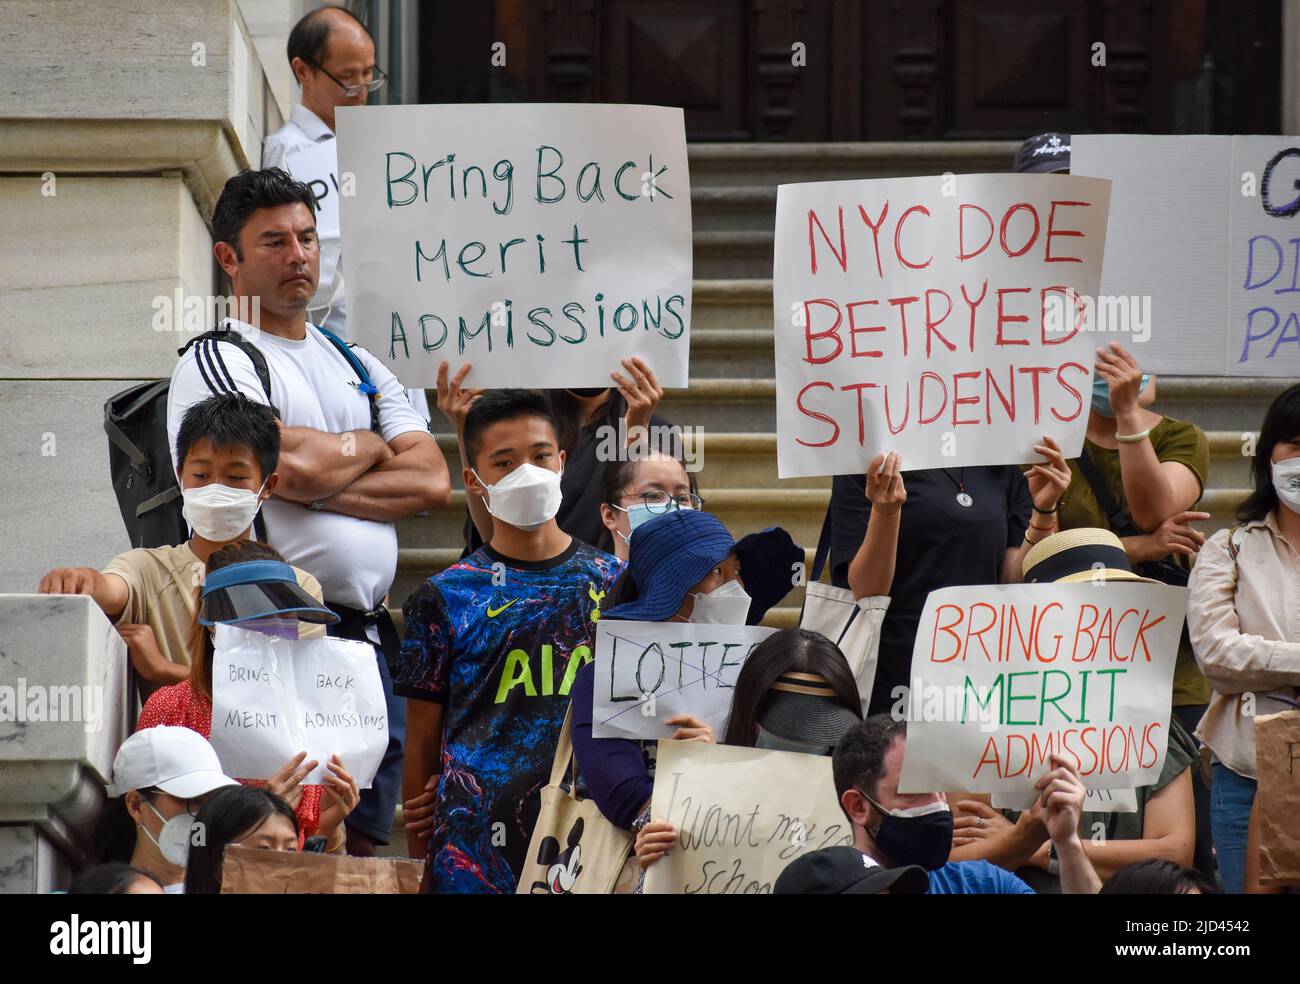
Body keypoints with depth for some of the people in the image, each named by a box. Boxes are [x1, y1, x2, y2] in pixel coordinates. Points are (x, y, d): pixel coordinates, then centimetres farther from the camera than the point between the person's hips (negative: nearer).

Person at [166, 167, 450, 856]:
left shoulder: (358, 365, 21)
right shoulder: (215, 359, -1)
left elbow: (432, 482, 7)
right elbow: (288, 464, -18)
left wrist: (316, 483, -7)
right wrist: (367, 447, 4)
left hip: (371, 636, 7)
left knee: (363, 849, 7)